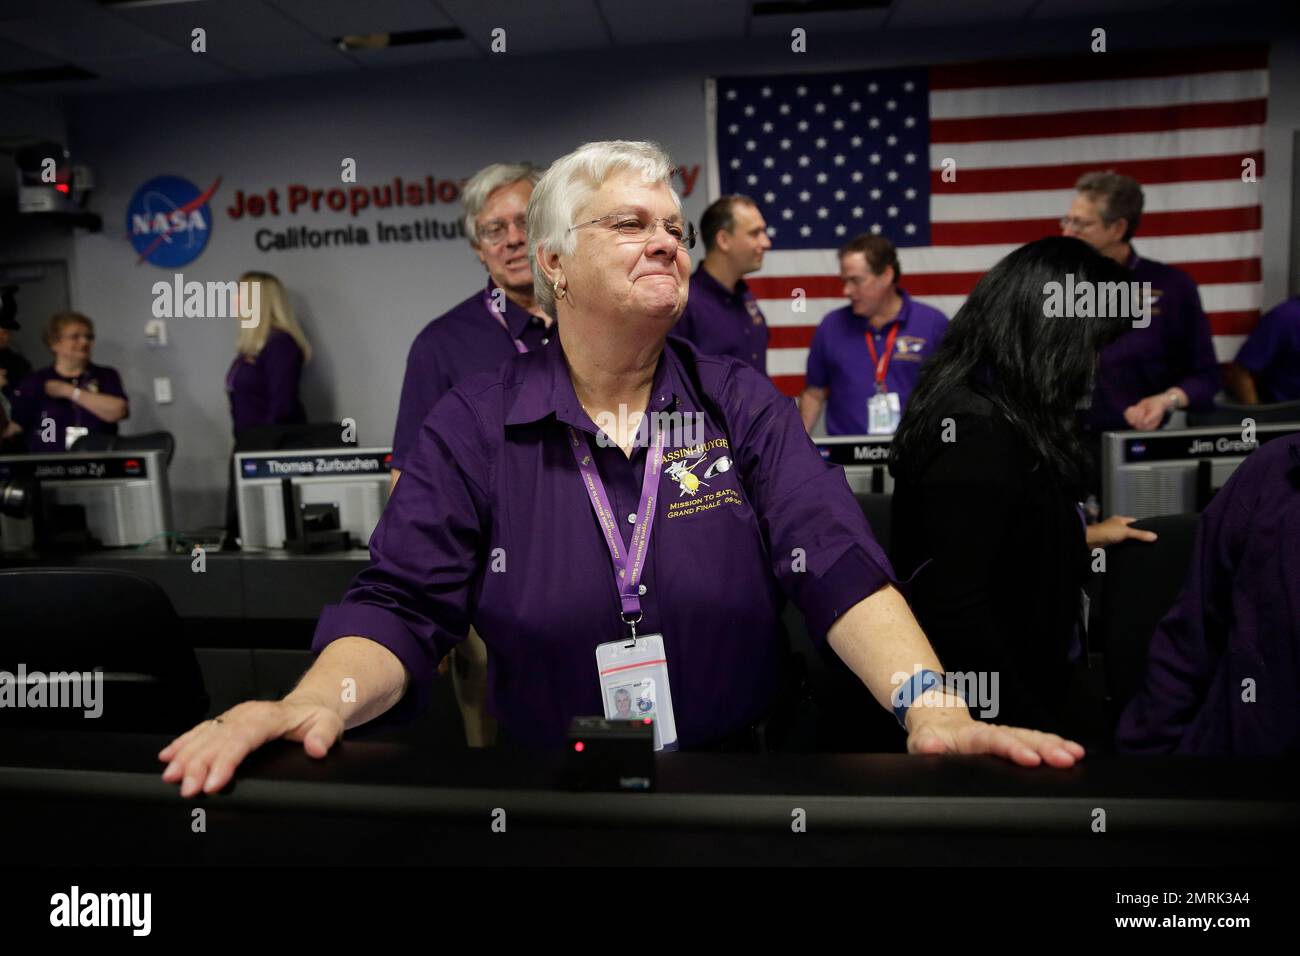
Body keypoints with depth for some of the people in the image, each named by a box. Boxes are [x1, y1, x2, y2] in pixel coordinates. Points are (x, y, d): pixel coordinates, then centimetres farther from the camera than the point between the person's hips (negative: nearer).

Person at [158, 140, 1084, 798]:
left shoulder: (744, 405, 0)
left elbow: (839, 566, -11)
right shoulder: (474, 424, -2)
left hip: (739, 779, 1)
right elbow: (403, 607, -6)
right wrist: (313, 702, -26)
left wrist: (932, 704, -27)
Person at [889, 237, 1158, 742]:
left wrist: (1080, 537, 28)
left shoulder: (977, 405, 2)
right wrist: (1033, 724, -21)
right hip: (1004, 702, -9)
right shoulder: (978, 428, -28)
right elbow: (955, 609, -30)